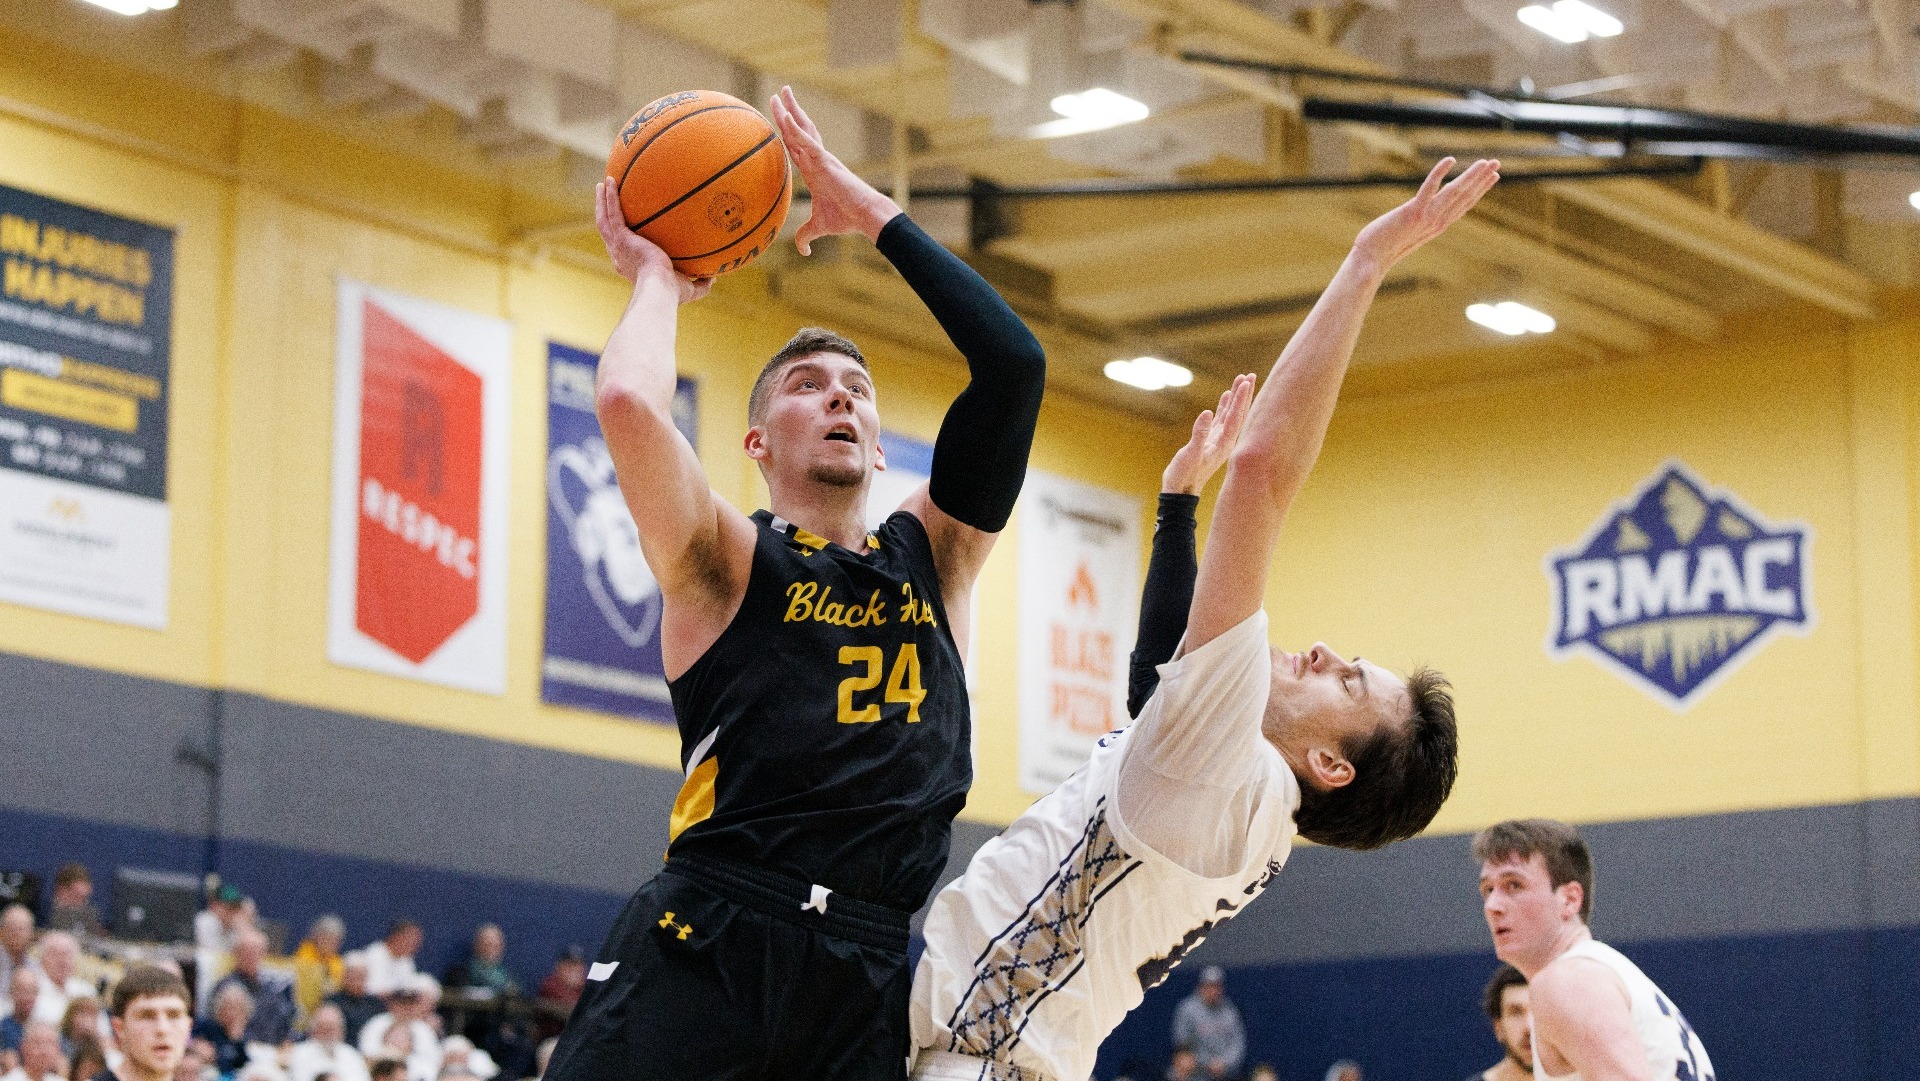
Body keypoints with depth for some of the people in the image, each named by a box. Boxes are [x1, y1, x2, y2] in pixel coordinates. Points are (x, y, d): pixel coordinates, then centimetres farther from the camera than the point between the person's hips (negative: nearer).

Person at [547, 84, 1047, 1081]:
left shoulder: (933, 557, 20)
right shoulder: (727, 563, 8)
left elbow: (1013, 365, 11)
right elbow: (630, 404, -12)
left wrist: (874, 214, 15)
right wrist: (657, 282, 8)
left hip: (870, 976, 4)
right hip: (704, 950, -4)